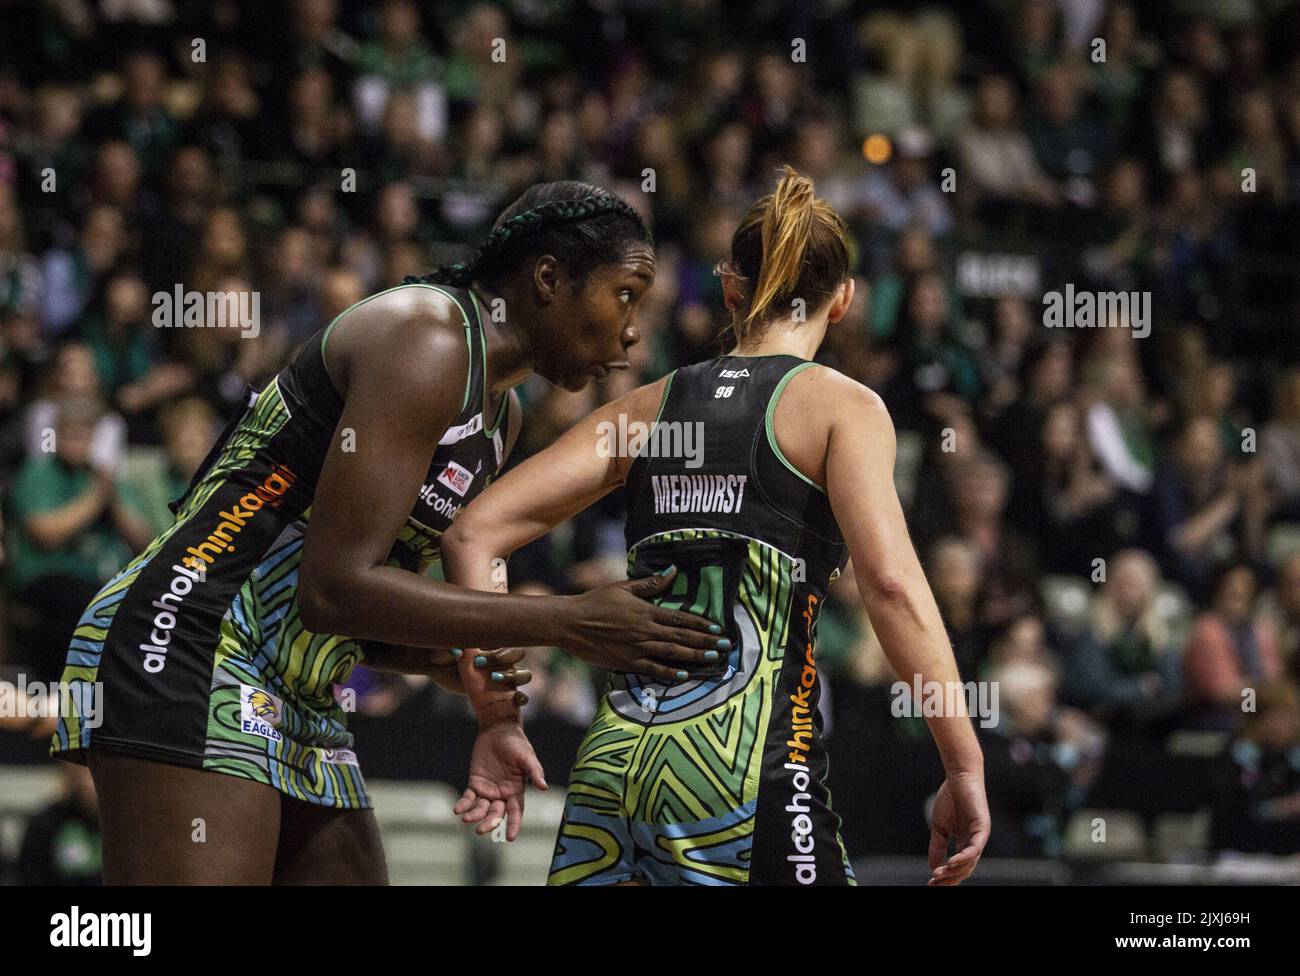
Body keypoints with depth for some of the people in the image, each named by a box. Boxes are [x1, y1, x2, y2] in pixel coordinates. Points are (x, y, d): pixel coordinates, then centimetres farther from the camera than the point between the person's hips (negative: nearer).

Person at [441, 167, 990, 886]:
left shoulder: (646, 408, 17)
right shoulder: (841, 405, 4)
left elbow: (472, 535, 11)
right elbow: (889, 581, -12)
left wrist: (498, 719, 14)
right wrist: (965, 768, -10)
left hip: (613, 757, 5)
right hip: (749, 764, -5)